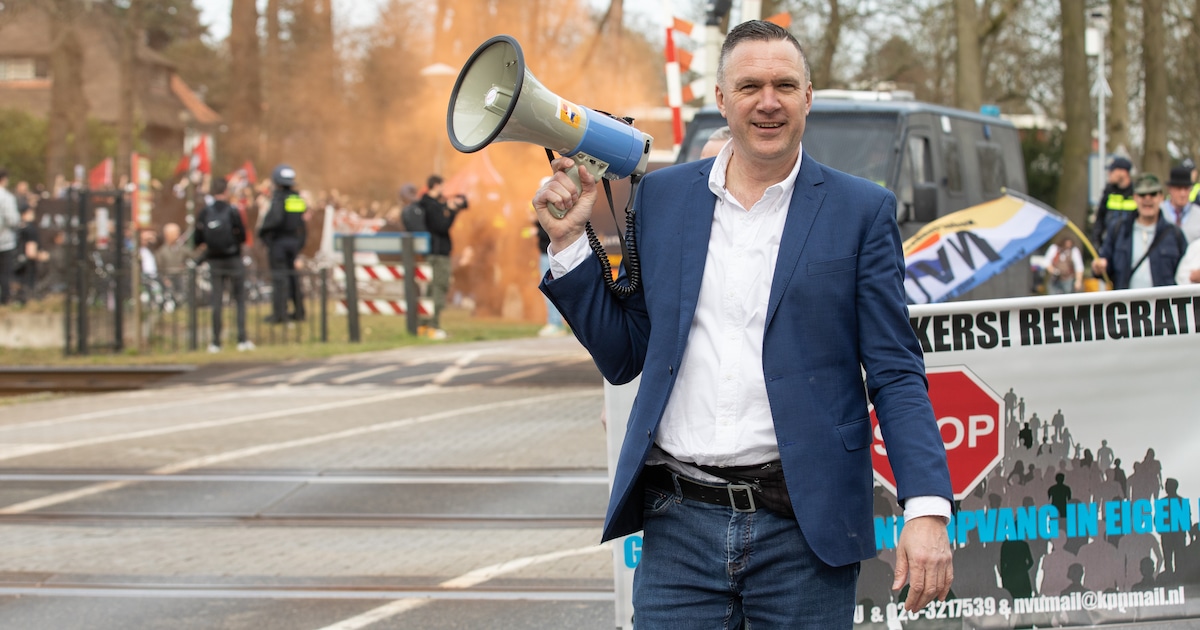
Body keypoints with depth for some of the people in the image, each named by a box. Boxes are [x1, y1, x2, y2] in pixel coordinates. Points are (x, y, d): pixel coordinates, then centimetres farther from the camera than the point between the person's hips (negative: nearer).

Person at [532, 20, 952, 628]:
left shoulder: (860, 211, 3)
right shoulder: (661, 197, 11)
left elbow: (895, 373, 0)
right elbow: (622, 357, 13)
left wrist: (927, 508, -12)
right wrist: (569, 241, 3)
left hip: (802, 529, -2)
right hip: (679, 523, 2)